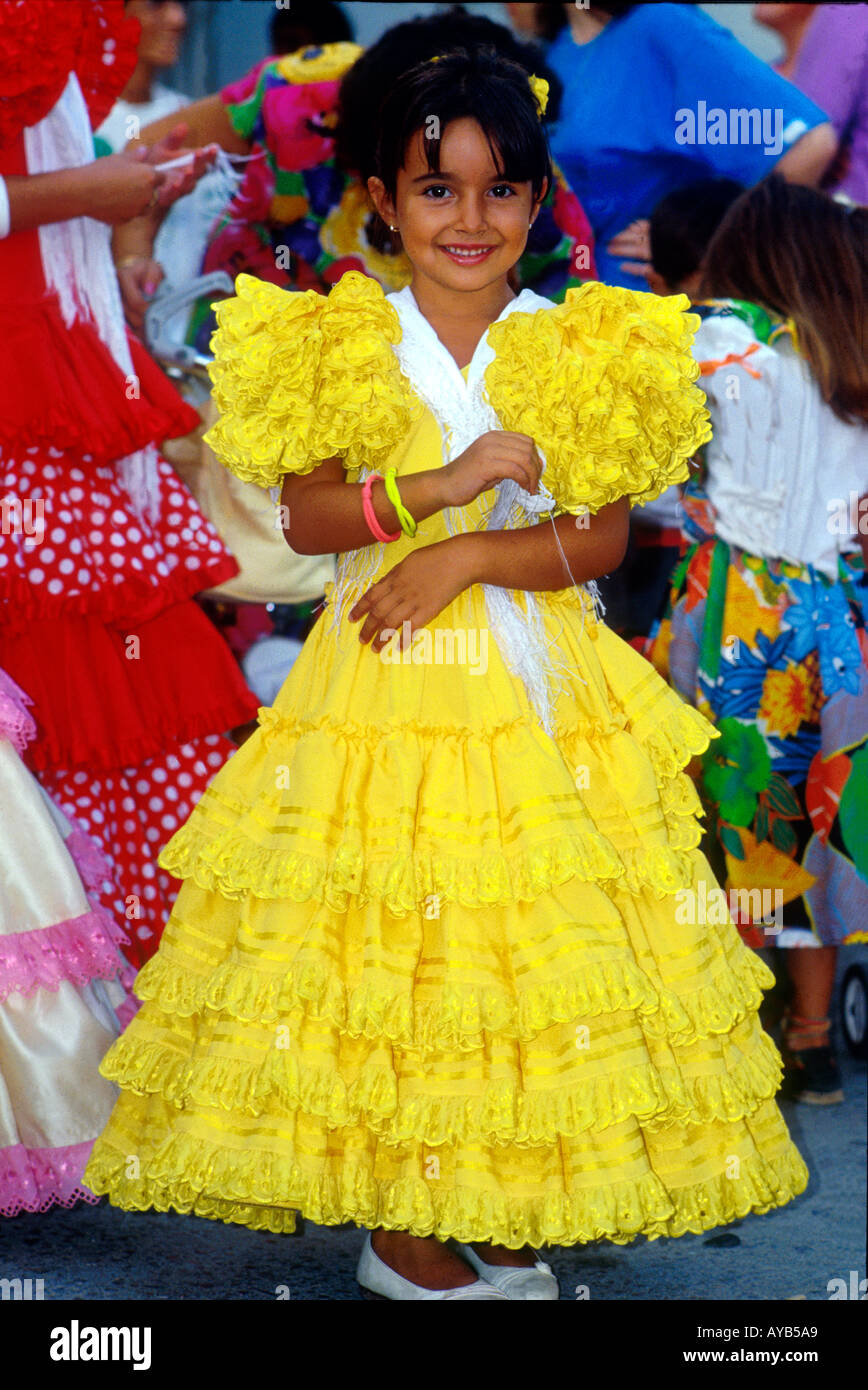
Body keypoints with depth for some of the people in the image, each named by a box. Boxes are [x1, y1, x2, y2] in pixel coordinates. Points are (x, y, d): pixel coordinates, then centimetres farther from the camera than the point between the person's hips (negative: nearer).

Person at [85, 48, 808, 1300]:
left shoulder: (581, 350, 1)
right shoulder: (337, 345, 1)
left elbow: (604, 536, -4)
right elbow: (307, 515, -6)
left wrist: (466, 555, -17)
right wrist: (438, 485, -19)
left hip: (536, 693, 1)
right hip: (381, 693, -1)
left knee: (535, 954, 3)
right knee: (375, 954, 0)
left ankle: (513, 1221, 18)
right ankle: (397, 1230, 14)